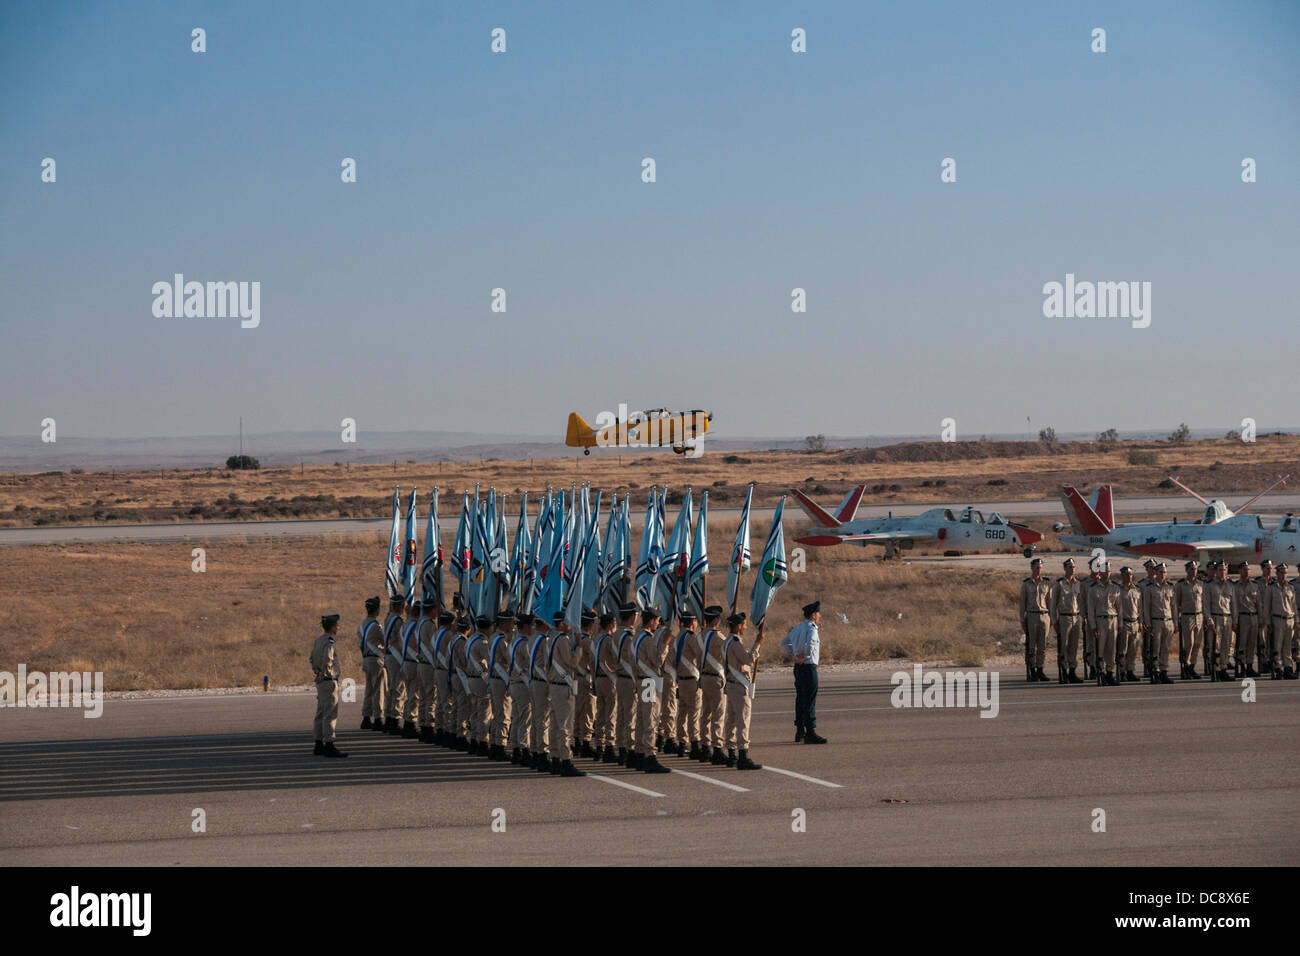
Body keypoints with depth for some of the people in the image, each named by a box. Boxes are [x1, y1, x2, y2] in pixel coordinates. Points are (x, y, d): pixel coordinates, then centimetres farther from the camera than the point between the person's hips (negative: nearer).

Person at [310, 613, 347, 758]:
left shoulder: (318, 640, 12)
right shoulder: (328, 641, -16)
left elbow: (313, 658, 22)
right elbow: (327, 659, -28)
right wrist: (325, 673, -15)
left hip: (320, 682, 10)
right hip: (329, 681, -10)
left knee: (321, 714, 15)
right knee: (331, 714, -8)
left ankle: (319, 745, 21)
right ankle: (329, 746, -10)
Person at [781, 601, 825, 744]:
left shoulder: (797, 629, 12)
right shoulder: (811, 629, -15)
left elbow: (784, 643, 24)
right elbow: (810, 644, -33)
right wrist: (804, 657, -16)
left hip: (798, 667, 9)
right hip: (808, 667, -9)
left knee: (801, 699, 14)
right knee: (810, 700, -6)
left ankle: (800, 732, 20)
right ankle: (810, 732, -7)